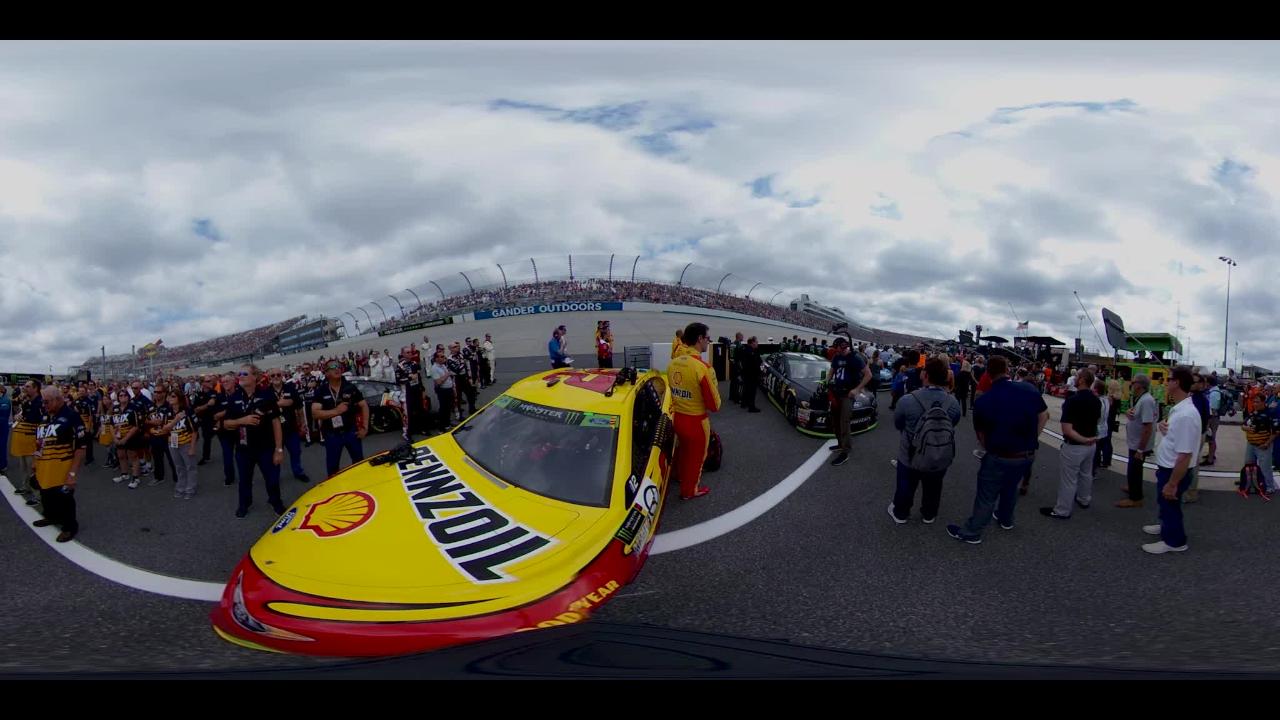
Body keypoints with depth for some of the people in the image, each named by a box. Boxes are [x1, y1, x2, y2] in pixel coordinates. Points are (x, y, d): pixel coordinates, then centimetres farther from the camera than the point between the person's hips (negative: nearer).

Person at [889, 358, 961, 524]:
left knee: (905, 487, 24)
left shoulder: (907, 400, -28)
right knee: (933, 489, 27)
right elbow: (953, 425, -1)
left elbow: (898, 424, -9)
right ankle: (929, 515, 48)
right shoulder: (954, 403, -20)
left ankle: (900, 513, 45)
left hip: (910, 457, -2)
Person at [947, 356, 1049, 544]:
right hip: (1028, 455, 5)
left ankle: (971, 532, 19)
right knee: (1010, 486, 28)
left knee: (987, 496, 8)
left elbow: (981, 435, -8)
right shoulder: (1029, 390, -9)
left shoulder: (982, 401, -18)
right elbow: (1044, 415, 5)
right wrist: (1032, 438, 10)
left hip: (1000, 457, -5)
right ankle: (1006, 519, 49)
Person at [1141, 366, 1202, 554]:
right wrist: (1164, 427, 1)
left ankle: (1174, 541, 34)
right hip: (1167, 468, 9)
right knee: (1163, 502, 31)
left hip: (1175, 472, -9)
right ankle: (1165, 525, 55)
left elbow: (1184, 456, -31)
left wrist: (1172, 484, -27)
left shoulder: (1186, 415, -32)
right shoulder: (1178, 408, -1)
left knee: (1170, 505, 13)